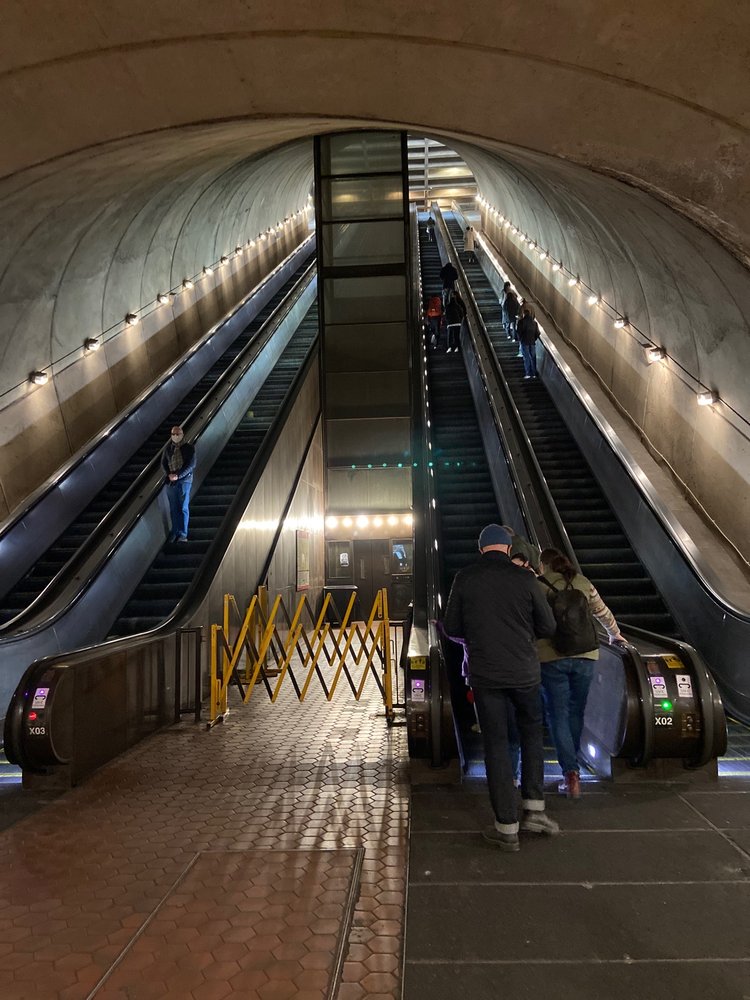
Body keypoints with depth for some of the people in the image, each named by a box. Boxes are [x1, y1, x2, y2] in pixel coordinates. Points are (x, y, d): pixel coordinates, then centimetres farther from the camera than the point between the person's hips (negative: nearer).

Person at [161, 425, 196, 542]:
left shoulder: (189, 448, 0)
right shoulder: (168, 448, 10)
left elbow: (191, 465, -7)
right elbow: (163, 463, 9)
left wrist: (178, 475, -16)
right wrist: (169, 474, -10)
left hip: (184, 481, -3)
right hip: (171, 481, 3)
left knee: (183, 508, -2)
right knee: (173, 508, 6)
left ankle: (183, 534, 2)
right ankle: (174, 532, 14)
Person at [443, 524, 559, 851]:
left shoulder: (464, 578, -4)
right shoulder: (524, 578, -5)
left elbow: (451, 627, 0)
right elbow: (548, 627, 1)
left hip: (484, 674, 0)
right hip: (524, 671, 0)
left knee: (496, 746, 8)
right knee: (531, 734, 22)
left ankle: (507, 827, 12)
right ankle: (534, 809, 20)